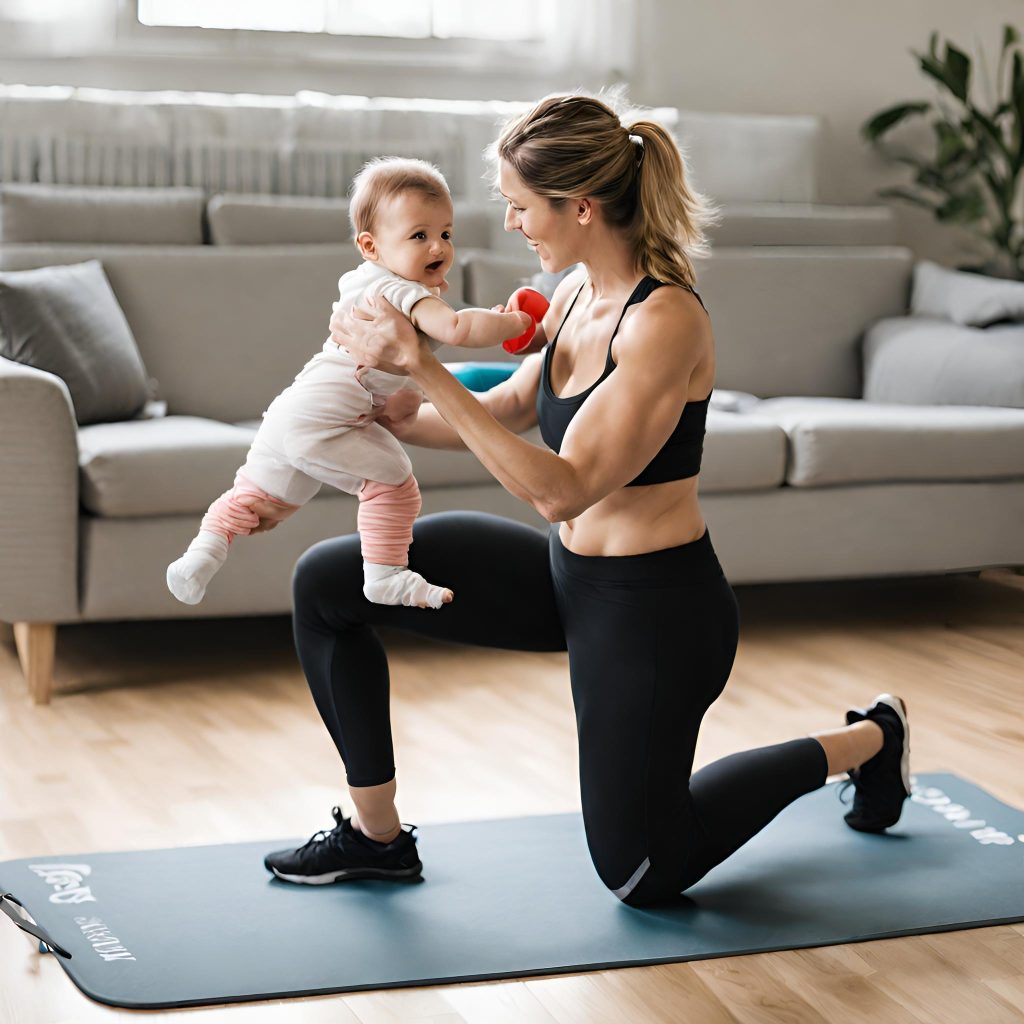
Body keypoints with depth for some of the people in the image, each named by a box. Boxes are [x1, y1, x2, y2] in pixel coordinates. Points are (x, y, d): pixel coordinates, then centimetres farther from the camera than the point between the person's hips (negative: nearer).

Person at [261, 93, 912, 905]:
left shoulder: (666, 320, -27)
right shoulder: (579, 293, -1)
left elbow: (559, 489, -31)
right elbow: (507, 411, 16)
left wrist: (421, 365, -34)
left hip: (652, 609, -8)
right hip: (569, 574, 8)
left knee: (642, 875, 10)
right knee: (326, 582, -1)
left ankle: (864, 741, 28)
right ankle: (377, 834, 13)